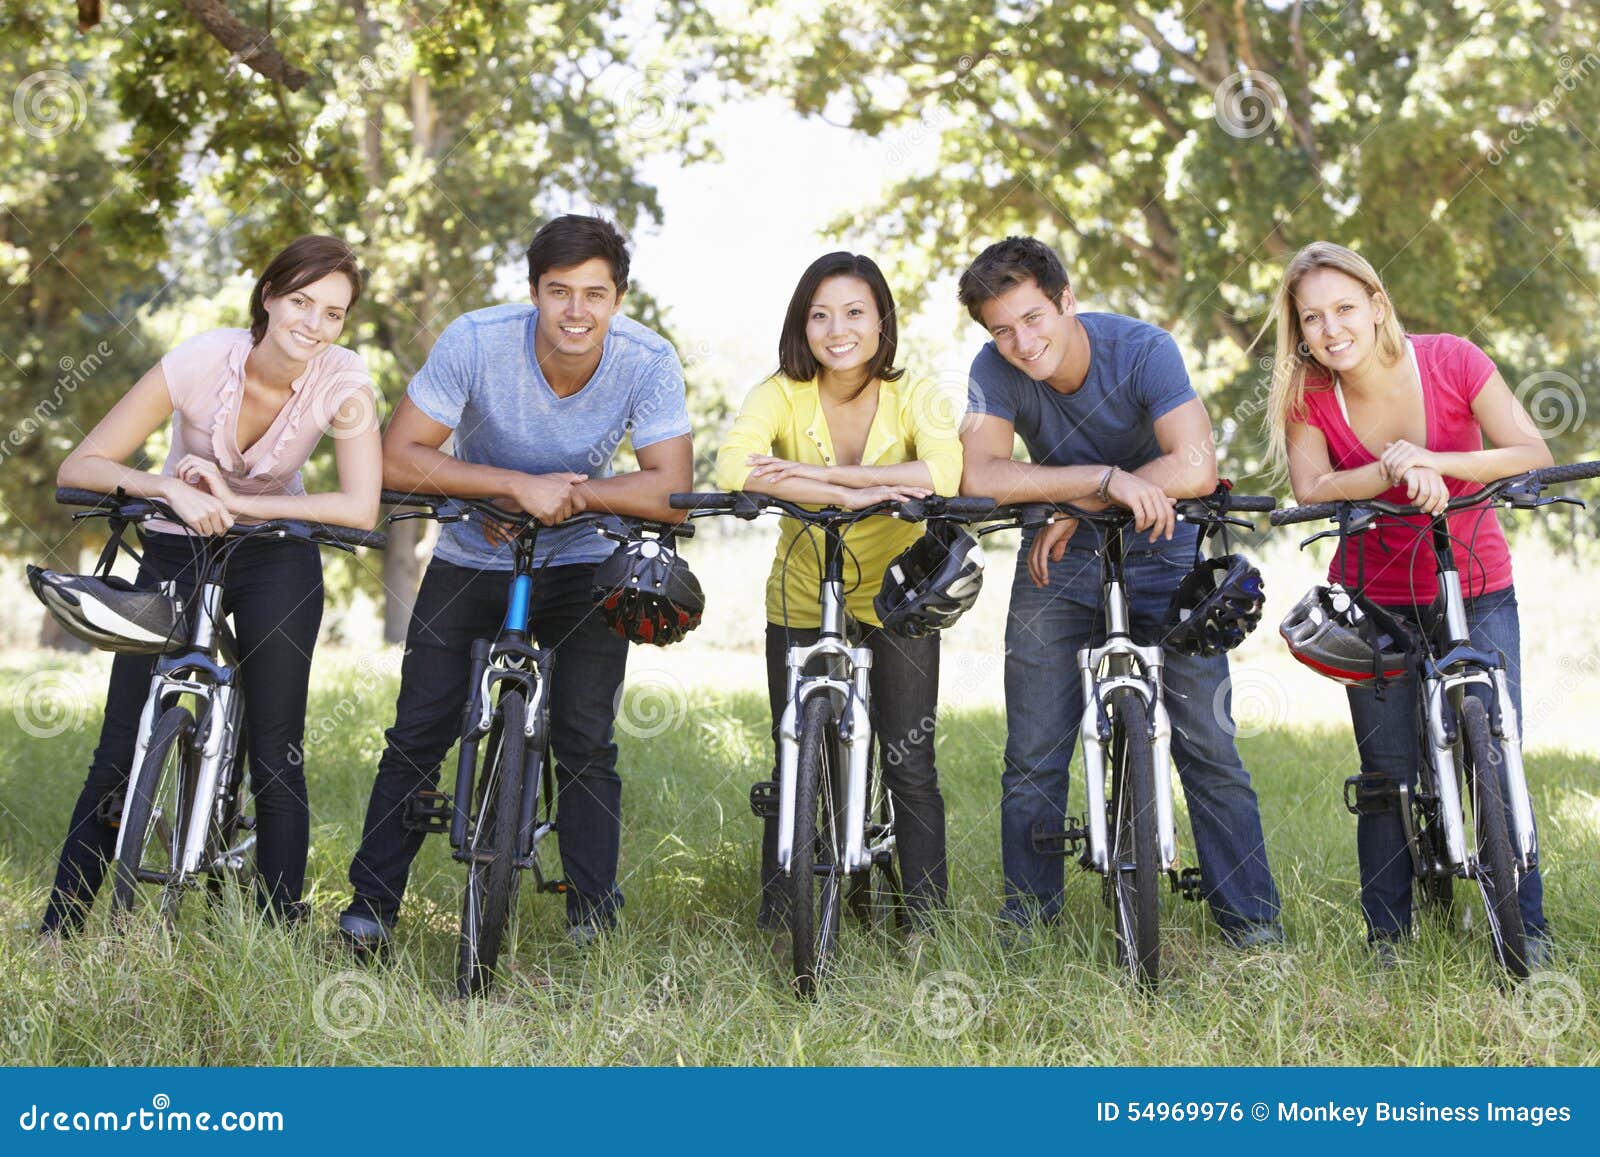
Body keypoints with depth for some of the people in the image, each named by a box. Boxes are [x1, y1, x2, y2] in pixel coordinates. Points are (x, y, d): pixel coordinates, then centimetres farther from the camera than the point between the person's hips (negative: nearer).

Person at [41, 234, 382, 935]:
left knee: (276, 757, -6)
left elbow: (360, 508, -27)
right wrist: (169, 488, -37)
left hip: (276, 558, 0)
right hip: (176, 552, 0)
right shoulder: (200, 362, -22)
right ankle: (57, 932, 11)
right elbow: (78, 468, -20)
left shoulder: (342, 378, -19)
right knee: (122, 749, -2)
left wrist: (236, 502, -29)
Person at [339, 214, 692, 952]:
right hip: (471, 560, 0)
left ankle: (593, 908, 9)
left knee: (586, 739, -7)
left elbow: (669, 491, -24)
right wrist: (517, 487, -32)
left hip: (581, 564, 0)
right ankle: (372, 902, 10)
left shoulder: (648, 361, -22)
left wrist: (568, 495, -30)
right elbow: (399, 458, -24)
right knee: (418, 733, -3)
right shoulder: (476, 340, -24)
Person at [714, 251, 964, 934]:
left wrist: (816, 472, -35)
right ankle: (775, 917, 19)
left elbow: (948, 471, -32)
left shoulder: (913, 397, -12)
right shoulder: (782, 394, -12)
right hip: (802, 599, 0)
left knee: (911, 767, -3)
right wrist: (851, 493, -40)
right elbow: (733, 466, -32)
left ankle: (928, 917, 12)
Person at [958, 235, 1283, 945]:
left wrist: (1077, 505, -28)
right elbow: (981, 476, -31)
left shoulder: (1143, 349, -21)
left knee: (1208, 746, -5)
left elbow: (1195, 468, -33)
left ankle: (1251, 917, 8)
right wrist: (1104, 478, -36)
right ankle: (1026, 916, 17)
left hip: (1163, 555, -2)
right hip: (1059, 563, 2)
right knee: (1033, 756, 1)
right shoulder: (996, 370, -16)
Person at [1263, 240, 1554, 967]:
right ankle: (1385, 936, 16)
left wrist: (1432, 459, -32)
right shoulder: (1307, 396, -10)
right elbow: (1312, 492, -23)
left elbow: (1534, 457, -18)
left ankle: (1526, 928, 11)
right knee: (1390, 772, 1)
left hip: (1477, 588, 0)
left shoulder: (1452, 362, -14)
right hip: (1375, 599, 1)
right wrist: (1395, 472, -39)